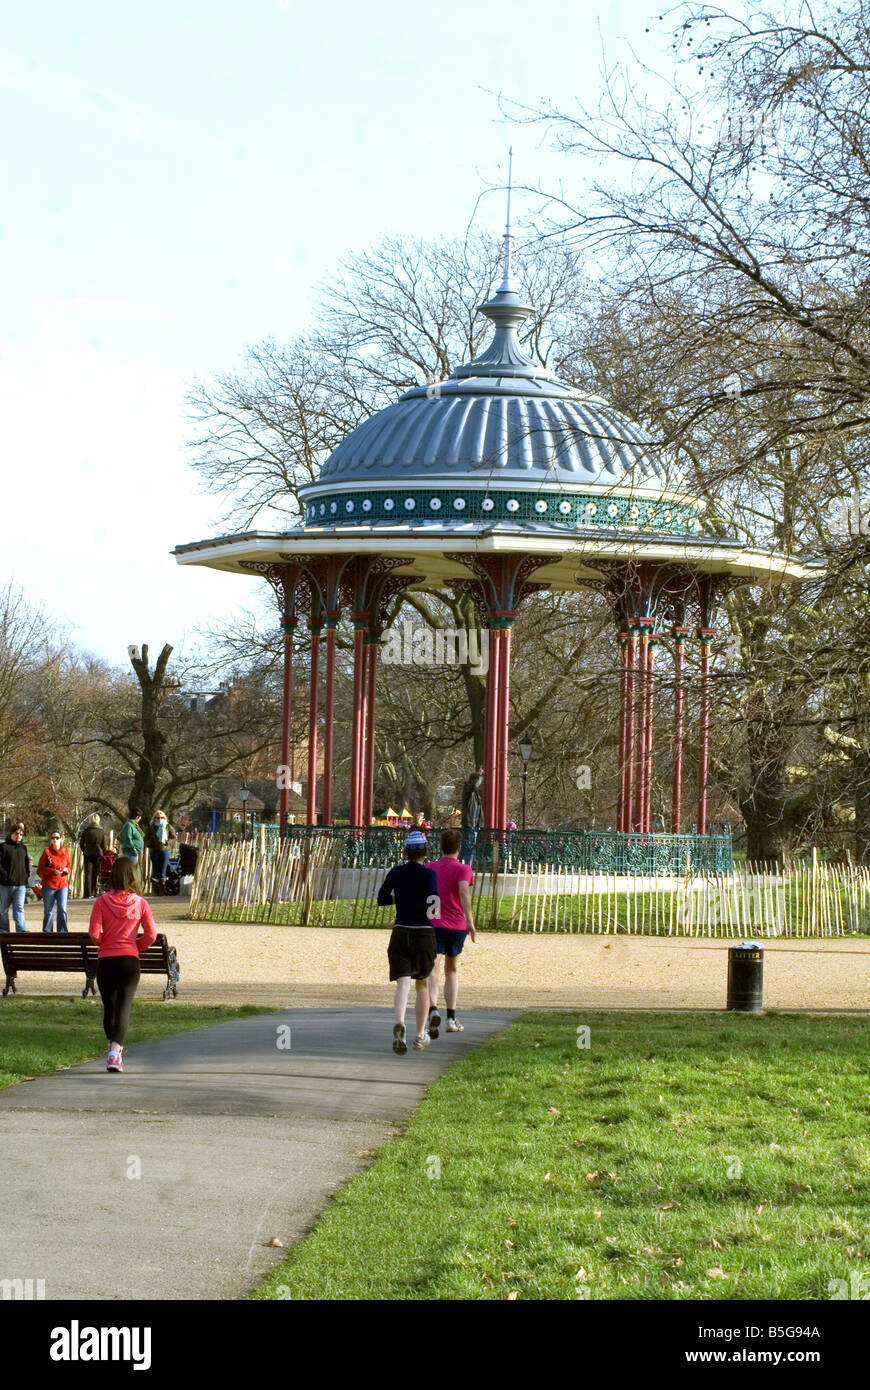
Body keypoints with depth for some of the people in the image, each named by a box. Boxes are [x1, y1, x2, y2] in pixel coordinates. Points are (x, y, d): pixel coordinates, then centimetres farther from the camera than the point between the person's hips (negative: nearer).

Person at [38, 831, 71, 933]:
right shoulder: (47, 852, -2)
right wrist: (53, 871, -17)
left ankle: (62, 931, -2)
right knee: (48, 911, 3)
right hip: (49, 886, -2)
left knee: (62, 909, -8)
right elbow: (40, 869, -3)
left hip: (63, 885, 2)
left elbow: (69, 866, 18)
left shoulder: (65, 852, 7)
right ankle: (47, 932, 14)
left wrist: (66, 870, -6)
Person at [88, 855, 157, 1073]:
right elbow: (151, 935, -4)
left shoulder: (102, 901, -4)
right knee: (123, 1008, -5)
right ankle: (115, 1051, -22)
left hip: (106, 960, 0)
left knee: (109, 1007, 16)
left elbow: (94, 934, -9)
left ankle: (113, 1047, 29)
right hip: (130, 960, 0)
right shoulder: (140, 903, -2)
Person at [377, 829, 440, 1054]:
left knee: (403, 983, -6)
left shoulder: (395, 872, 1)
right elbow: (433, 899, -24)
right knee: (423, 983, 16)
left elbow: (381, 899, 10)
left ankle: (399, 1023, -35)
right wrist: (434, 911, -2)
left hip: (400, 933, 2)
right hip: (424, 934, -2)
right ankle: (420, 1035, 23)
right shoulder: (428, 874, -10)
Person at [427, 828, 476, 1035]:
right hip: (457, 926, 0)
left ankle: (433, 1010, -35)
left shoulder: (430, 869, 7)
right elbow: (464, 892, -20)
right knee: (452, 971, 19)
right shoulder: (462, 869, -1)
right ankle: (451, 1019, 20)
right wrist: (470, 921, -22)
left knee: (432, 972, -10)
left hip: (433, 925, 0)